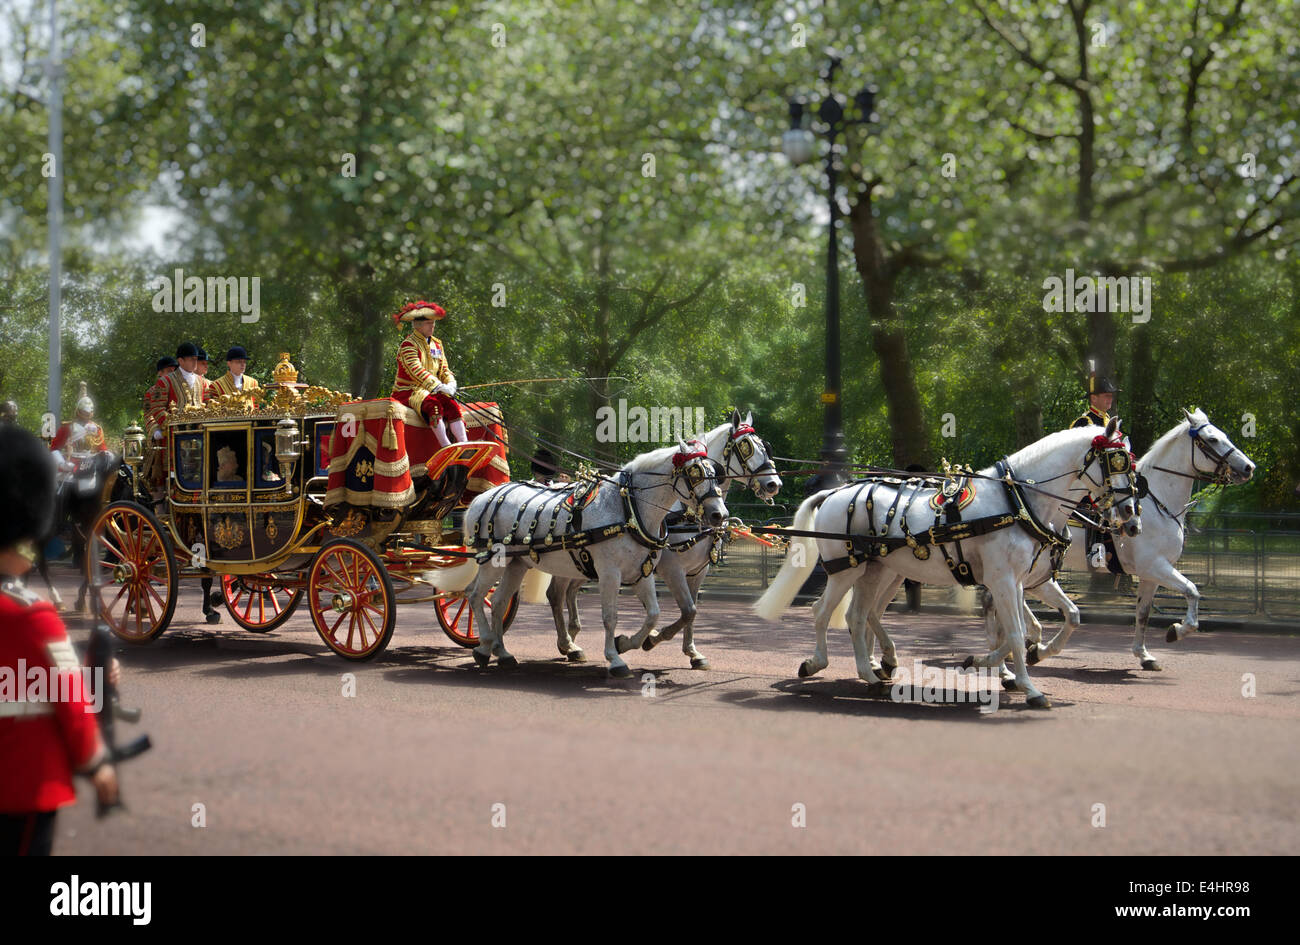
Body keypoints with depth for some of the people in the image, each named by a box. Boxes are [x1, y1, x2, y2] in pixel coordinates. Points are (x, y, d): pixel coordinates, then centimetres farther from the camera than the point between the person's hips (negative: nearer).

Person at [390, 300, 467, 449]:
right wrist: (437, 386, -32)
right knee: (433, 405, -34)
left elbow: (444, 370, 15)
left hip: (429, 391, 6)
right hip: (408, 392, -6)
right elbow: (415, 370, -21)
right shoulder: (408, 344, -8)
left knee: (450, 404, -23)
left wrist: (450, 383, -9)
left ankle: (464, 443, -35)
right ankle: (446, 447, -42)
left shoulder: (437, 344, 16)